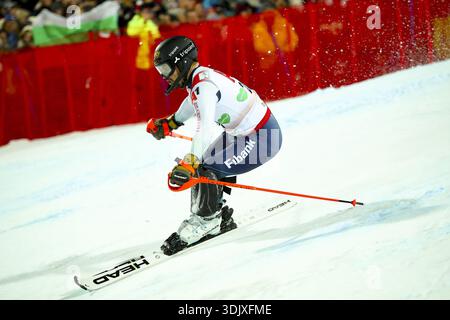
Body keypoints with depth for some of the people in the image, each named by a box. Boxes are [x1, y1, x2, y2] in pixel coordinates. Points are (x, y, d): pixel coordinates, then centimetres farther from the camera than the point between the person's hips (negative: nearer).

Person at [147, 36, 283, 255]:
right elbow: (193, 102, 29)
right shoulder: (199, 76, 4)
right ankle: (220, 219, 18)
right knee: (201, 165, 13)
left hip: (263, 139, -10)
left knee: (207, 170, -18)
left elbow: (205, 128, -41)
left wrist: (189, 164, -49)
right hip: (243, 132, 10)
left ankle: (206, 221, 0)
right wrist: (170, 123, 43)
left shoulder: (204, 86, -25)